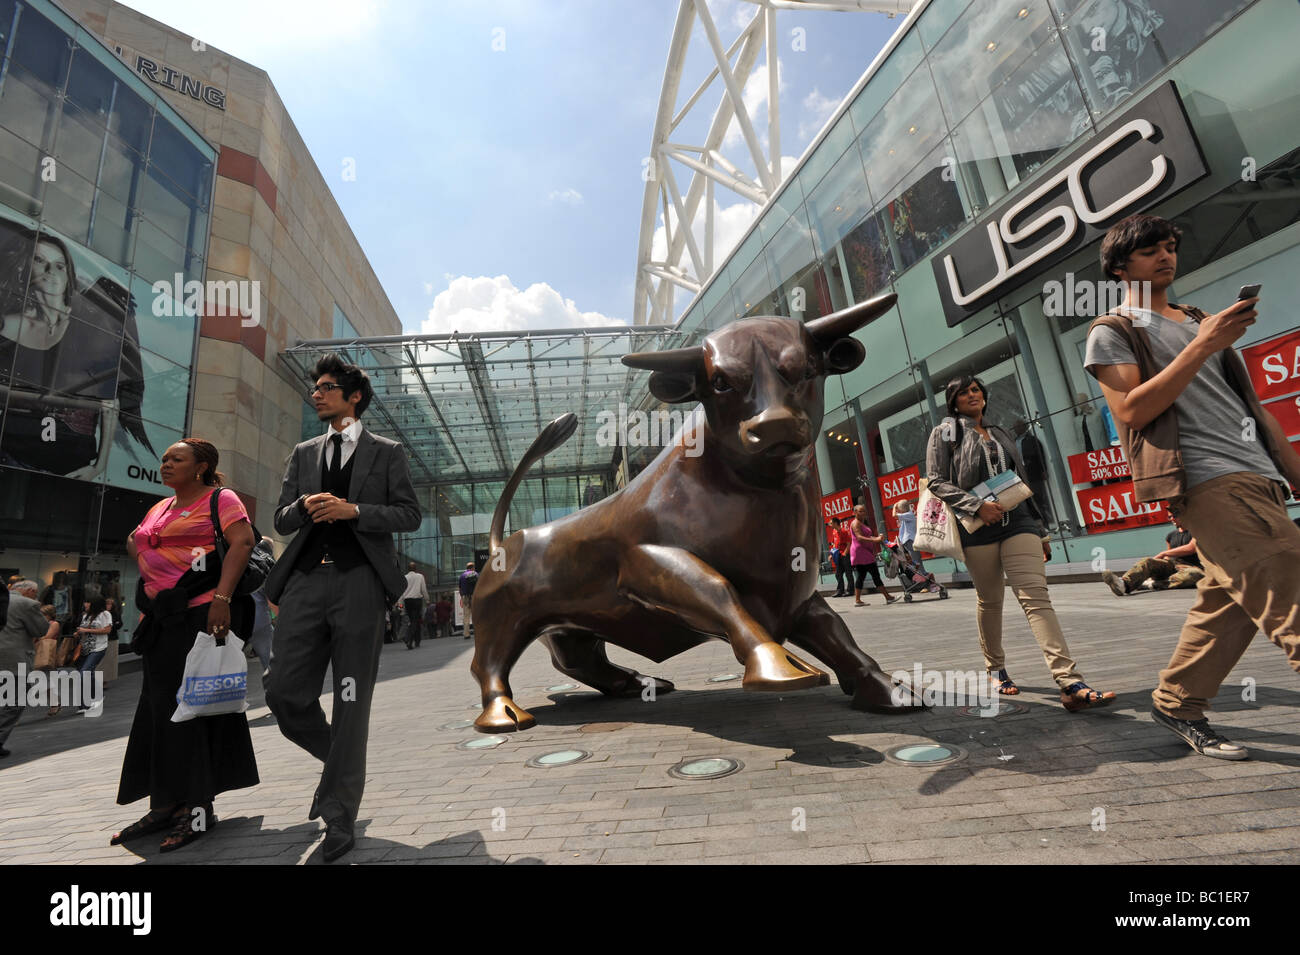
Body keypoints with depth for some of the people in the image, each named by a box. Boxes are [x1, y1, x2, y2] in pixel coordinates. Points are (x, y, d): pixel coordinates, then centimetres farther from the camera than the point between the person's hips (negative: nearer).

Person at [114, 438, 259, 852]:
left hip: (204, 614, -8)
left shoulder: (220, 499, -6)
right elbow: (135, 542, 32)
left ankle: (198, 806, 3)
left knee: (195, 705, -5)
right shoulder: (160, 508, 19)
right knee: (160, 707, 10)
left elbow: (242, 543, -18)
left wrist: (222, 598, -27)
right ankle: (165, 805, 20)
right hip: (165, 619, 8)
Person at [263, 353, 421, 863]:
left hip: (359, 582, -4)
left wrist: (352, 509, -14)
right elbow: (281, 519, 16)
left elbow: (409, 514, 0)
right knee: (285, 695, 2)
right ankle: (340, 763, 31)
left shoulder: (387, 452, 7)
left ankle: (339, 818, 15)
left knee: (351, 704, 0)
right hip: (305, 581, 5)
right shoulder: (303, 453, 20)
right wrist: (303, 507, -7)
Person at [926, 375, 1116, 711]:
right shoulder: (945, 433, 6)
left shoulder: (1002, 434, 20)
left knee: (1036, 595, -10)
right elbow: (936, 482, -5)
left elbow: (1021, 482, 21)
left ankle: (1071, 684, -16)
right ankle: (996, 669, 24)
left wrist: (1041, 531, 19)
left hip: (1017, 520, 3)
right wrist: (977, 505, -17)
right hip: (978, 528, -3)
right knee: (989, 600, 6)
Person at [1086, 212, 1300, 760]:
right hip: (1207, 479, -7)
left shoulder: (1202, 322, 28)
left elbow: (1251, 405, 26)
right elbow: (1130, 411, -10)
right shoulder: (1112, 333, 5)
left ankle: (1177, 706, 18)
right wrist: (1200, 348, -13)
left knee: (1230, 602, 5)